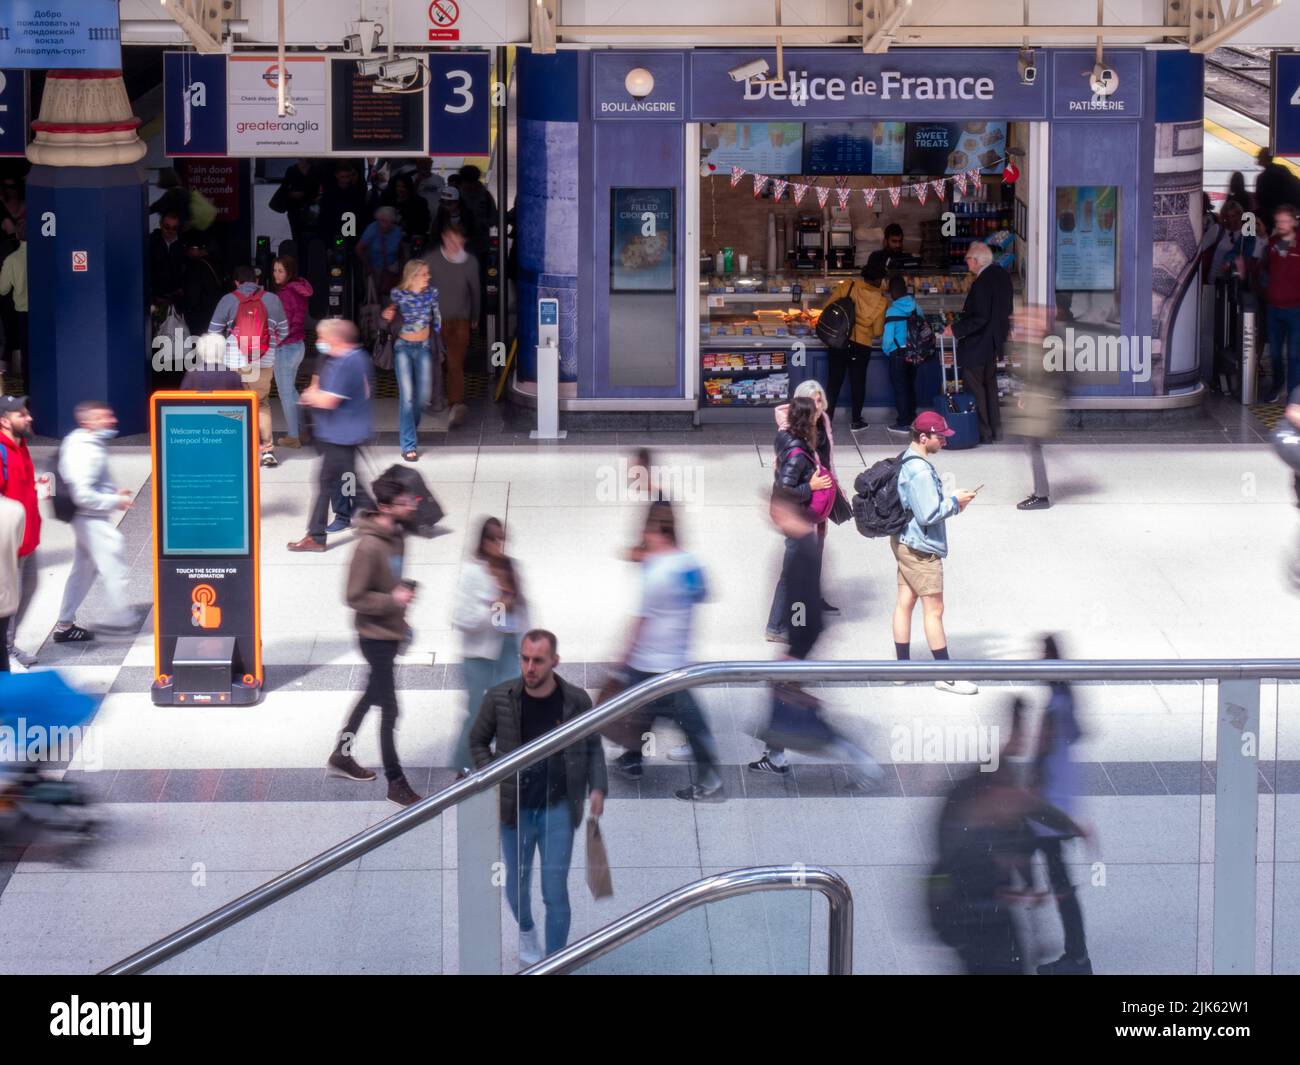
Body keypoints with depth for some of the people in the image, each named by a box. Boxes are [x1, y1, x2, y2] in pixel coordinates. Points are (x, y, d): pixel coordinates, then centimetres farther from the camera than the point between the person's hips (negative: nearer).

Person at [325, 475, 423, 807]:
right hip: (376, 637, -9)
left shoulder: (396, 536, 2)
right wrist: (393, 600, -26)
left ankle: (341, 757, 37)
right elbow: (355, 597, -20)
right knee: (389, 709, -3)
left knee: (372, 697, 22)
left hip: (390, 634, 9)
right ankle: (395, 782, 6)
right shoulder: (369, 546, -24)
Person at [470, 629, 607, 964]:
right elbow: (478, 741, 5)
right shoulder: (499, 698, -10)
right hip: (515, 808, 1)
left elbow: (593, 747, 4)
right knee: (517, 883, 18)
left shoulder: (576, 700, -9)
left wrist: (597, 788, -10)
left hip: (558, 810, -1)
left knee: (555, 892, -2)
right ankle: (526, 930, 50)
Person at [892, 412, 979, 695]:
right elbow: (928, 515, -26)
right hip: (921, 549, -10)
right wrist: (954, 501, -12)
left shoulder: (906, 462, 8)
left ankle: (902, 666, 20)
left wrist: (952, 504, 8)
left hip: (903, 542, 10)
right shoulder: (920, 472, -24)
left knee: (905, 602, 13)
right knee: (934, 609, -3)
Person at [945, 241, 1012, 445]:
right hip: (995, 341, 10)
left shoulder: (982, 283, -25)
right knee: (989, 383, 20)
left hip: (977, 345, -10)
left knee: (974, 386, 0)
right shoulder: (1002, 275, 4)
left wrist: (956, 330, -20)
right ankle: (995, 428, 27)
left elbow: (980, 319, -26)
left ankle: (983, 433, 2)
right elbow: (1007, 308, 13)